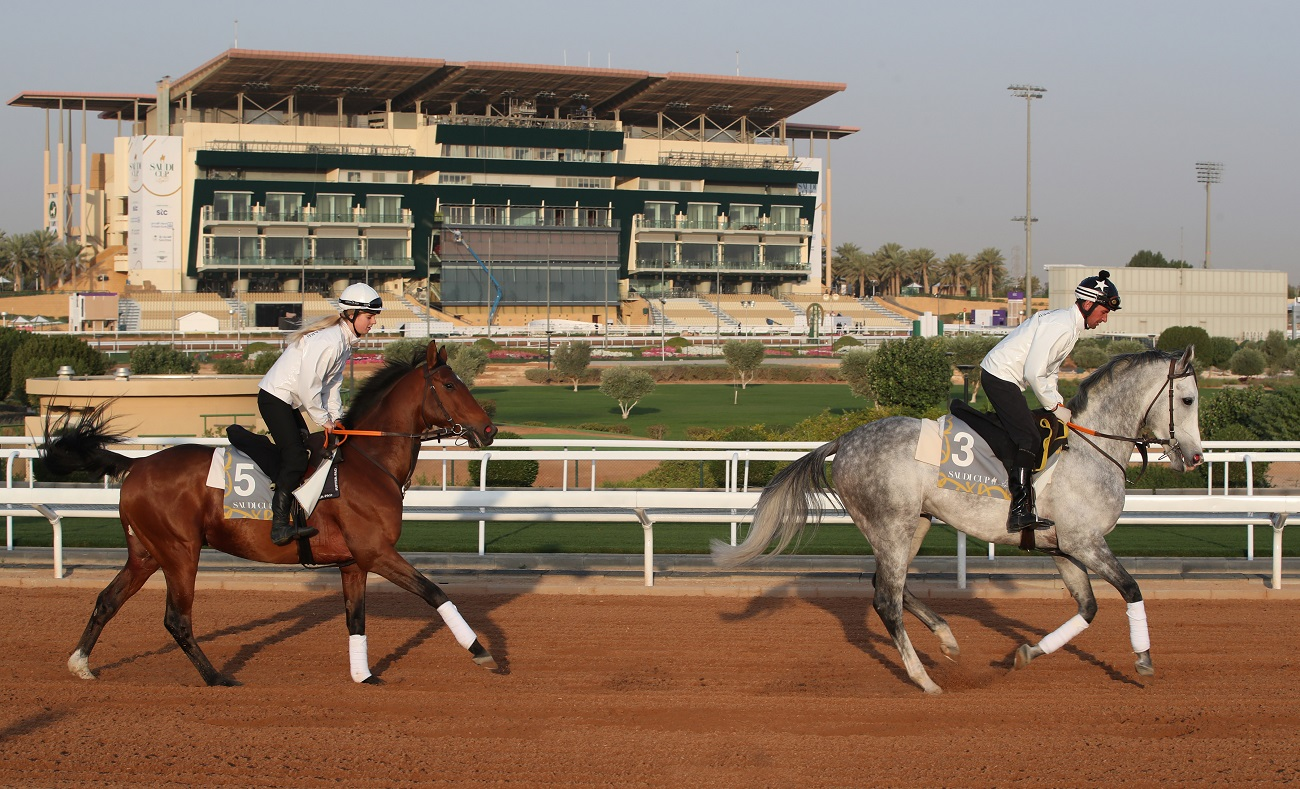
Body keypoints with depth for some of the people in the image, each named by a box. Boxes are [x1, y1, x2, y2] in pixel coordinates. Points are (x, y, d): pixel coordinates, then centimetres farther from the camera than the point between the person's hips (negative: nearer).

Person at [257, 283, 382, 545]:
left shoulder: (345, 341, 10)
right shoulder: (329, 341, -23)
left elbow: (332, 384, 14)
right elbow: (308, 384, -25)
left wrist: (336, 417, 3)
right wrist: (323, 419, -15)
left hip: (289, 402, 11)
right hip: (275, 397, -11)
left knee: (306, 451, 12)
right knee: (295, 458, -18)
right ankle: (279, 526, -22)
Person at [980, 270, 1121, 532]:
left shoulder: (1070, 325, 14)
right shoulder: (1060, 326, -19)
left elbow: (1049, 371, 20)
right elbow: (1034, 373, -22)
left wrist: (1058, 404, 9)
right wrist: (1055, 406, -12)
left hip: (1001, 376, 11)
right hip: (1000, 376, -11)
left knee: (1027, 436, 9)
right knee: (1029, 438, -16)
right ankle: (1021, 511, -22)